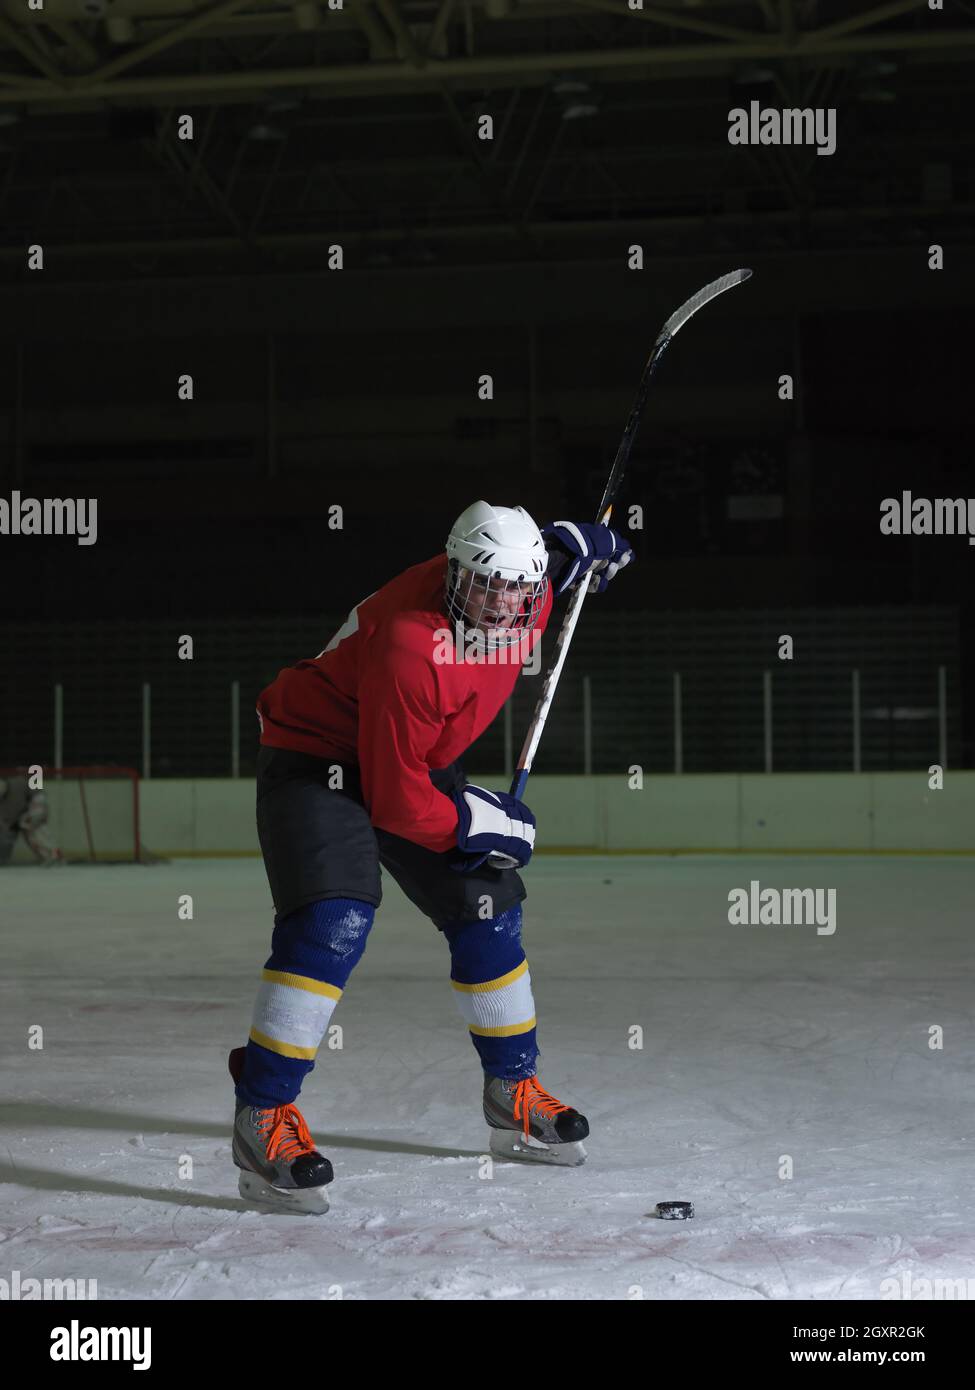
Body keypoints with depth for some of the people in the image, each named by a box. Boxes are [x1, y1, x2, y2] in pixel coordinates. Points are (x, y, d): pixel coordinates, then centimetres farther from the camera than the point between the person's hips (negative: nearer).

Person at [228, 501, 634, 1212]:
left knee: (487, 908, 5)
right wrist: (478, 823, -17)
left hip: (419, 762, 8)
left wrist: (569, 547, -1)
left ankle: (514, 1095, 21)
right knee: (334, 922, -26)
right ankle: (264, 1115, -19)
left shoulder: (523, 598, -12)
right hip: (316, 758, -8)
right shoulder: (409, 646, -36)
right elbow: (394, 800, -29)